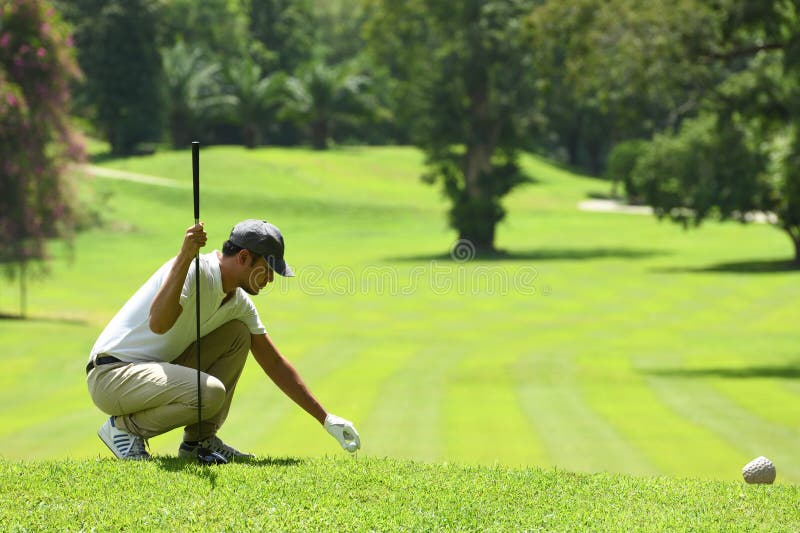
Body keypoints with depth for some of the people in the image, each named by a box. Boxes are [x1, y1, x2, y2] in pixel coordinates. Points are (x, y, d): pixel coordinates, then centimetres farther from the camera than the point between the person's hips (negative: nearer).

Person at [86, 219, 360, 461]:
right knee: (210, 392, -31)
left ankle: (199, 439, 7)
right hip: (110, 375, -9)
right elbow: (158, 324, -37)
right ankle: (124, 426, -7)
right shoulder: (194, 270, -20)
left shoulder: (239, 302, 8)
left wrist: (325, 418, 15)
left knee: (237, 334, 6)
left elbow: (275, 364, 16)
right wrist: (185, 257, -42)